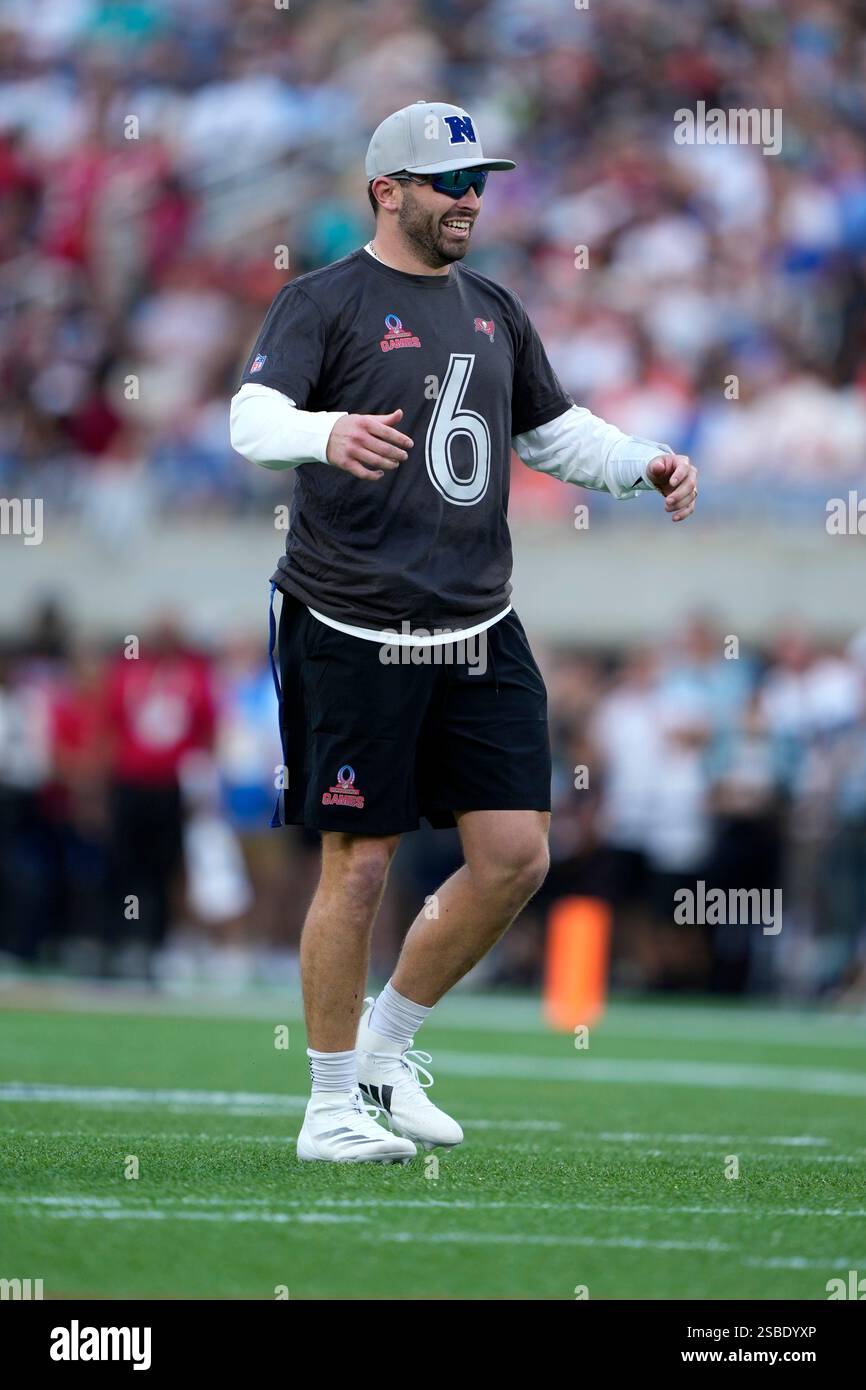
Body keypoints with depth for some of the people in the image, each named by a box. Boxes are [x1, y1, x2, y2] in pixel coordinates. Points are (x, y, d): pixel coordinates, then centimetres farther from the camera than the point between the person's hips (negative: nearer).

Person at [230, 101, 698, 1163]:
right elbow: (253, 417, -20)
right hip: (355, 634, -6)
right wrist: (327, 433, -42)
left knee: (515, 856, 1)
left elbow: (551, 430, 28)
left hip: (479, 634, 6)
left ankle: (388, 1044, 21)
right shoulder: (323, 302, -5)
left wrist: (643, 464, 10)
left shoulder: (493, 311, 16)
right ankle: (331, 1105, 10)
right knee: (358, 865, -2)